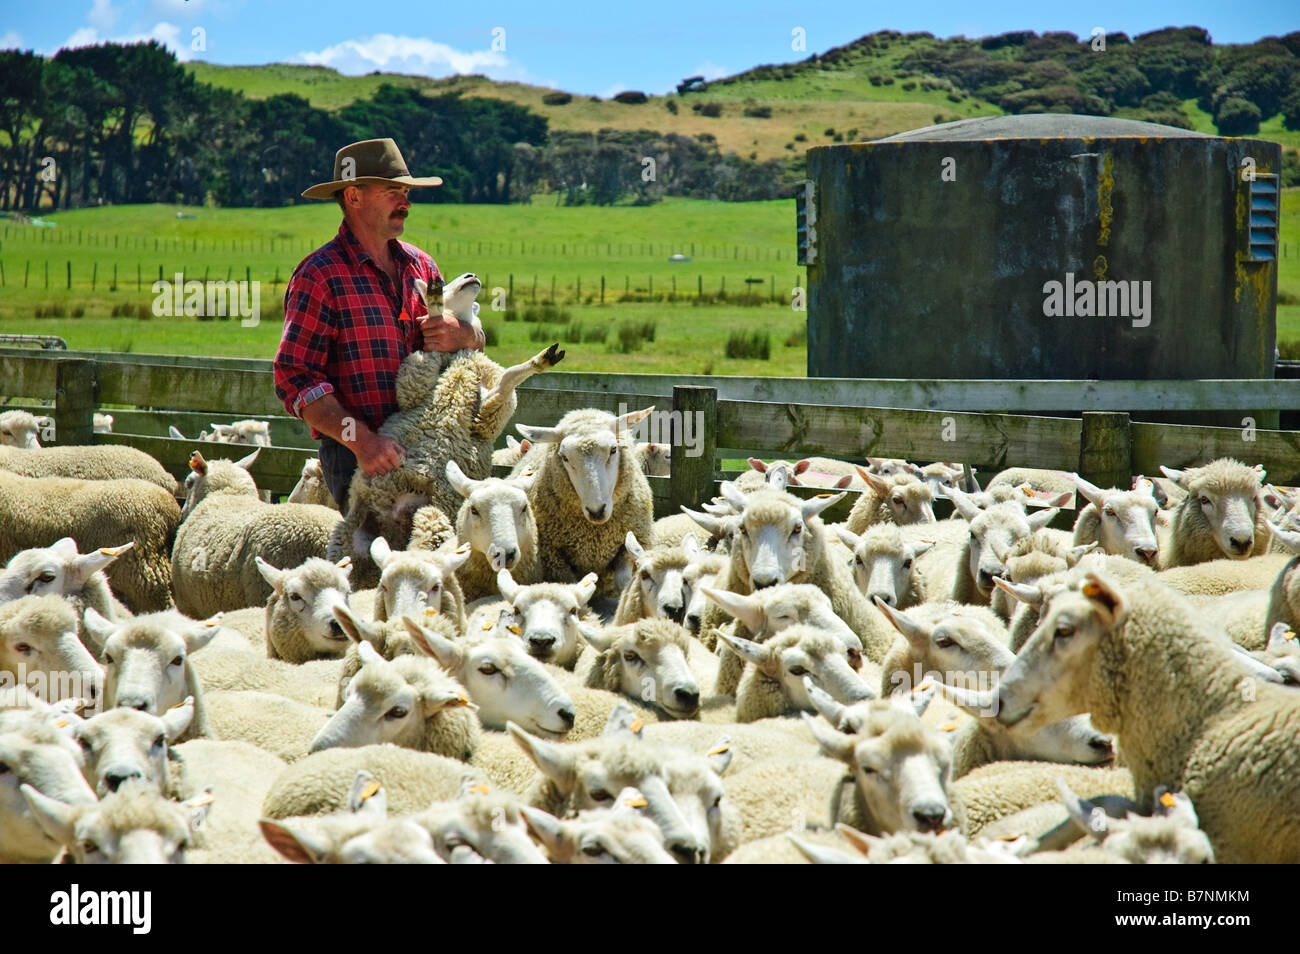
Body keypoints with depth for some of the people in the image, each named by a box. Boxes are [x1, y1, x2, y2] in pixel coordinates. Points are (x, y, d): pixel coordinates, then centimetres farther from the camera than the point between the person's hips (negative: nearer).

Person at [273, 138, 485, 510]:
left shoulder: (420, 265, 17)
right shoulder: (320, 276, -4)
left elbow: (477, 342, 25)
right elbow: (295, 380, -11)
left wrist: (463, 336, -1)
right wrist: (361, 440, -22)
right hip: (355, 457, -6)